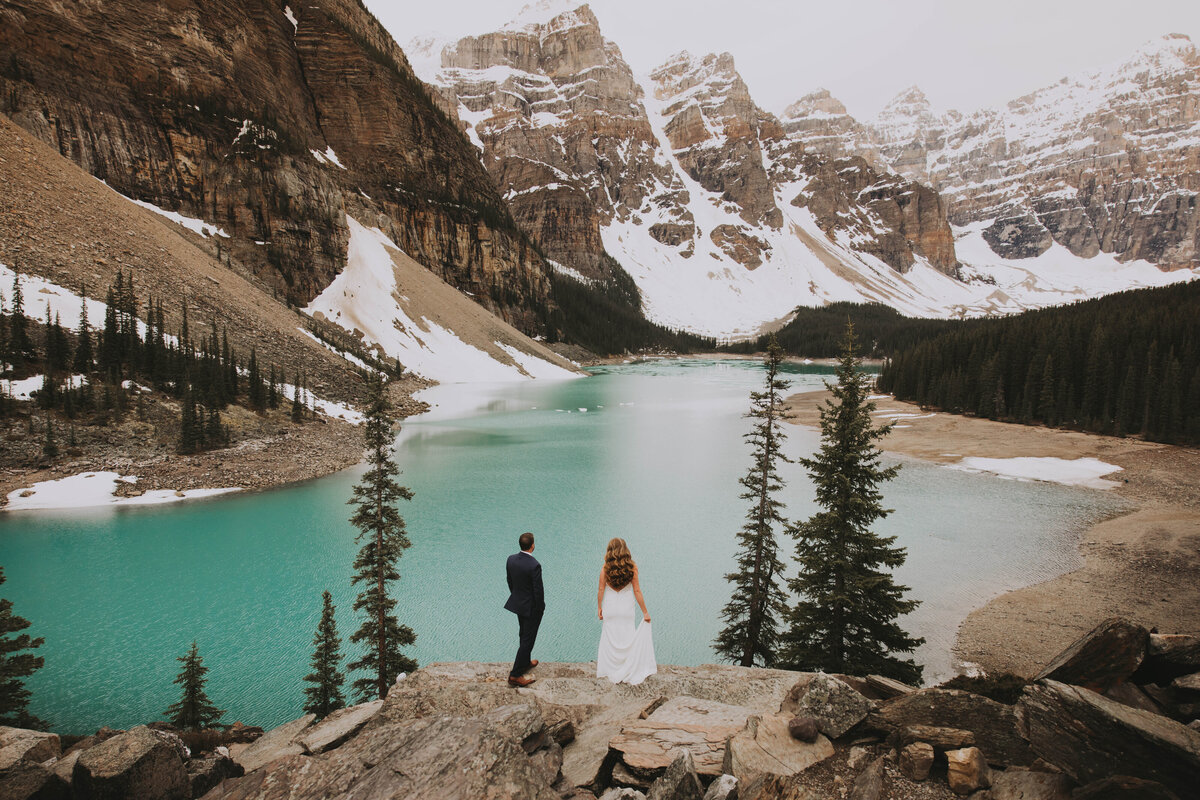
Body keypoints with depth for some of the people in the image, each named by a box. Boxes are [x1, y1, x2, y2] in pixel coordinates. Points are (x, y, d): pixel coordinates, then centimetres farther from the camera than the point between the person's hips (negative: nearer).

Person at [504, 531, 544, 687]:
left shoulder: (511, 559, -8)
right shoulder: (534, 566, -29)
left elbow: (510, 581, 5)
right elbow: (538, 590, -22)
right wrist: (540, 608, -6)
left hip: (517, 603, 7)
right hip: (532, 607, -7)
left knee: (524, 636, 25)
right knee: (528, 639, 5)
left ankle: (525, 663, 43)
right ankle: (515, 675, 10)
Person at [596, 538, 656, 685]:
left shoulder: (605, 568, -8)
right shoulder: (632, 568, -6)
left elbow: (601, 590, -4)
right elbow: (637, 591, -4)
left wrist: (599, 607, 10)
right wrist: (645, 612, 2)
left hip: (610, 608, 0)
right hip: (627, 609, 0)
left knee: (609, 639, 10)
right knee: (628, 639, 9)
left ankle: (611, 672, 17)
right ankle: (628, 673, 12)